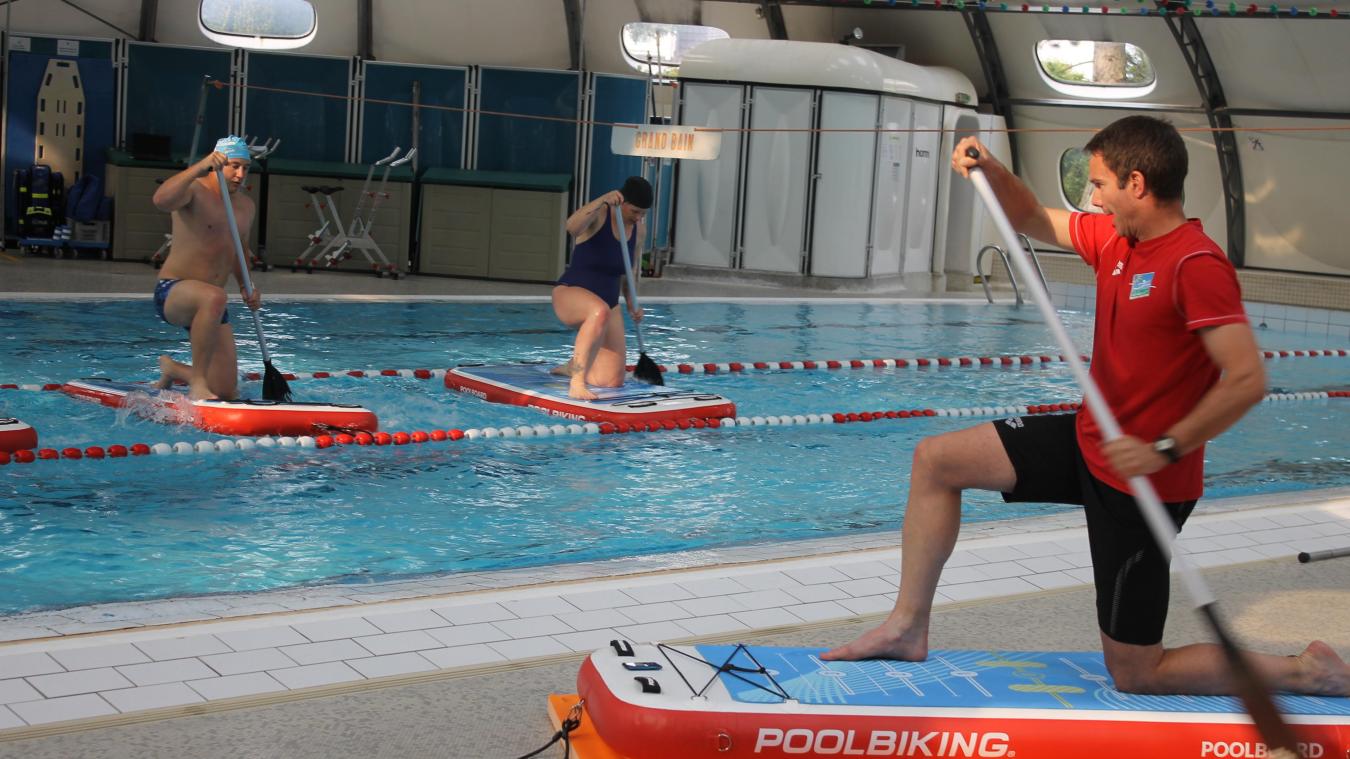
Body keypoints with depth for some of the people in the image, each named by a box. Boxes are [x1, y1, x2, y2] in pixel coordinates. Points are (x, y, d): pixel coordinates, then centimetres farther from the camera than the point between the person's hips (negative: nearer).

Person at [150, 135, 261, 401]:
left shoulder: (246, 206, 11)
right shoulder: (194, 190, -11)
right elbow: (161, 200, -35)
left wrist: (245, 286, 8)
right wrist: (199, 168, -42)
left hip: (211, 305, 7)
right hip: (172, 292, -7)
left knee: (227, 394, 4)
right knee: (214, 297, -44)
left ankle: (171, 369, 33)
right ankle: (198, 383, -33)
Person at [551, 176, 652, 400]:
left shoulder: (638, 228, 6)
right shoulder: (599, 214, -13)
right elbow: (572, 227, -37)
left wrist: (632, 303, 4)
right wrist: (602, 201, -47)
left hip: (609, 303, 7)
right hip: (571, 295, -7)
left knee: (612, 381, -1)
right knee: (600, 310, -44)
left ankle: (572, 367, 31)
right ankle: (576, 383, -41)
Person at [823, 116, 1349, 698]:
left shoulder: (1197, 264, -23)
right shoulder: (1115, 240, 4)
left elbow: (1247, 379, -29)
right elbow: (1034, 220, 19)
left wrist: (1167, 448, -30)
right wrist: (991, 170, 1)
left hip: (1140, 477, -9)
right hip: (1088, 442, 9)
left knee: (1135, 676, -2)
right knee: (935, 459, 9)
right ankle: (908, 626, 15)